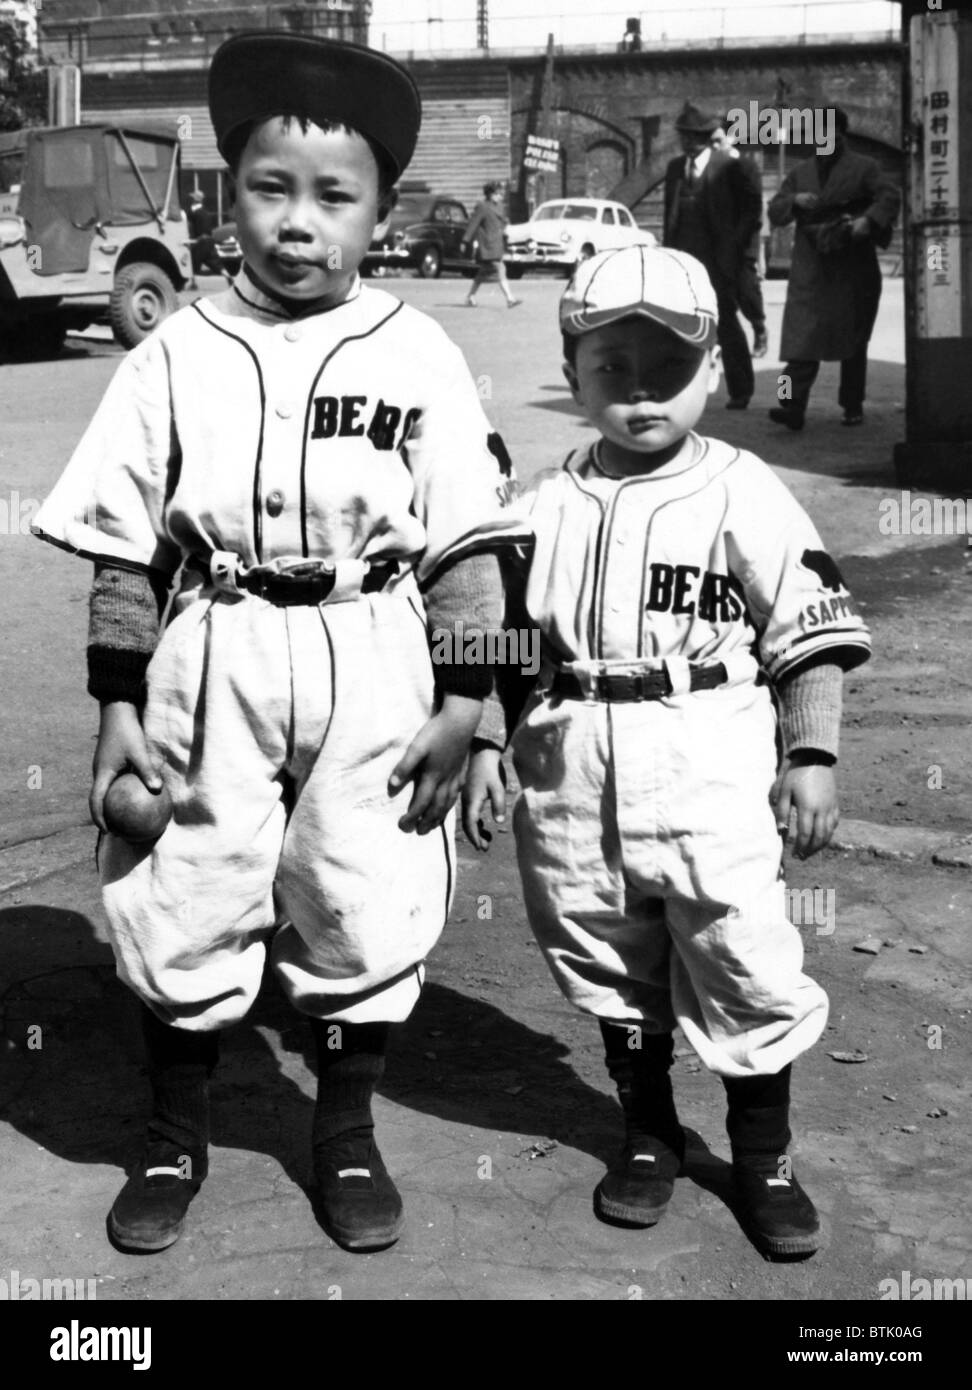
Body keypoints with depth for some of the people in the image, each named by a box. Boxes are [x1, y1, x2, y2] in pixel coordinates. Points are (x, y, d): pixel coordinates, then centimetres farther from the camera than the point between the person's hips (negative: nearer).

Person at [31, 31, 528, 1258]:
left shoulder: (418, 356, -2)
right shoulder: (175, 355, -1)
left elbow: (462, 548, -1)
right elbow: (124, 546, 2)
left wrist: (461, 702, -5)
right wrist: (118, 704, -2)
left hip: (374, 669, 0)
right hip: (213, 663, 1)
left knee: (366, 912, 9)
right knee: (182, 905, 9)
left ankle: (345, 1133, 32)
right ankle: (174, 1137, 32)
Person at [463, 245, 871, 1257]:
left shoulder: (742, 493, -3)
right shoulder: (549, 502, 7)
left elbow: (808, 632, -3)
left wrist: (812, 756, -8)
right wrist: (483, 748, 6)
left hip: (710, 764, -3)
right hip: (576, 766, 4)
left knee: (745, 959, -2)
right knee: (608, 962, 14)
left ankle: (763, 1156, 20)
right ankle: (648, 1132, 34)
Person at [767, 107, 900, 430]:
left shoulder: (864, 167, 4)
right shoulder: (800, 173, 16)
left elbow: (889, 197, -9)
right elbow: (774, 212, 12)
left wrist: (868, 220, -28)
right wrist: (795, 201, -9)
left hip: (853, 272, -2)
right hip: (810, 273, 2)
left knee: (852, 342, 7)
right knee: (802, 341, -10)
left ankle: (853, 407, 16)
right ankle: (792, 406, -17)